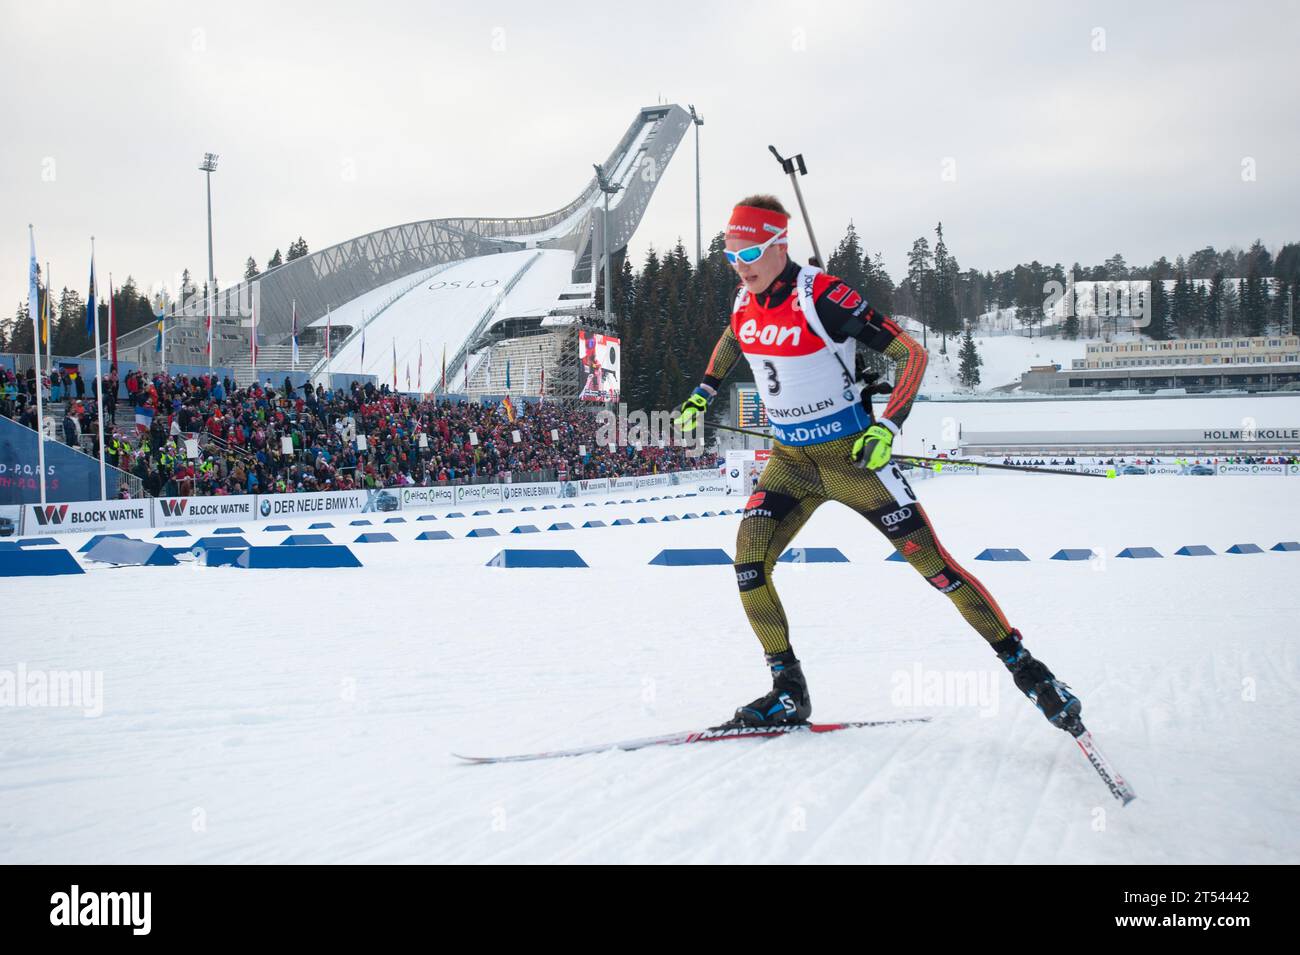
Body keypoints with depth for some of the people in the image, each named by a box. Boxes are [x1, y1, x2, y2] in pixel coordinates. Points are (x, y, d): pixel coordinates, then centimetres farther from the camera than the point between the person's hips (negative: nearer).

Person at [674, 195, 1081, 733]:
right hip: (789, 460, 6)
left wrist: (888, 425, -25)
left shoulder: (822, 298, -21)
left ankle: (1024, 667, 5)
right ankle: (788, 693, 4)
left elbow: (911, 353, -17)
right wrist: (703, 392, 23)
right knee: (748, 562, -9)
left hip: (851, 454, -6)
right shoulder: (745, 302, 0)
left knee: (934, 564, -6)